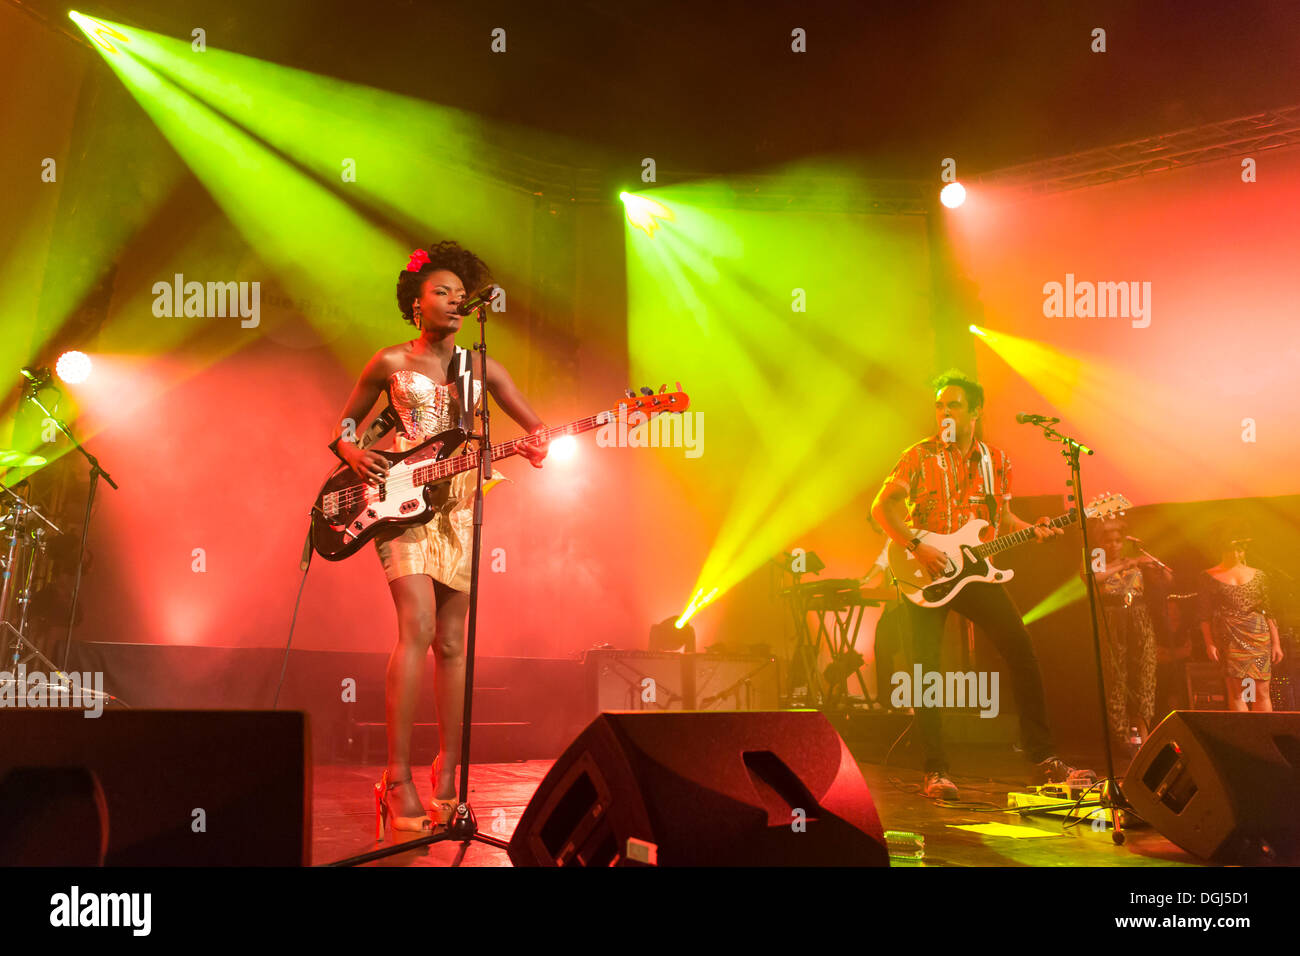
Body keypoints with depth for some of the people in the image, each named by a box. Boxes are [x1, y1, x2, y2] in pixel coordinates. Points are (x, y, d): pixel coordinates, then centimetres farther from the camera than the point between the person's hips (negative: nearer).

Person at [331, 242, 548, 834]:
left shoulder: (480, 367, 12)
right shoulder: (389, 363, 7)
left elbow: (533, 422, 10)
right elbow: (345, 422, 17)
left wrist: (536, 444, -13)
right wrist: (352, 452, -5)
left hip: (458, 507, 3)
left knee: (450, 642, 4)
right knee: (417, 628, -18)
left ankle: (447, 774, 13)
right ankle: (398, 779, -14)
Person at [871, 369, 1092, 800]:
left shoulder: (996, 460, 12)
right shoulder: (919, 456, 1)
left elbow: (1002, 516, 18)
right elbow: (882, 506, -7)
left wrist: (1031, 530, -3)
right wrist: (917, 546, -19)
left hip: (976, 570, 3)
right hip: (926, 574, -3)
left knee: (1022, 651, -6)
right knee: (926, 668, -7)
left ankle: (1043, 758, 6)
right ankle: (935, 772, 2)